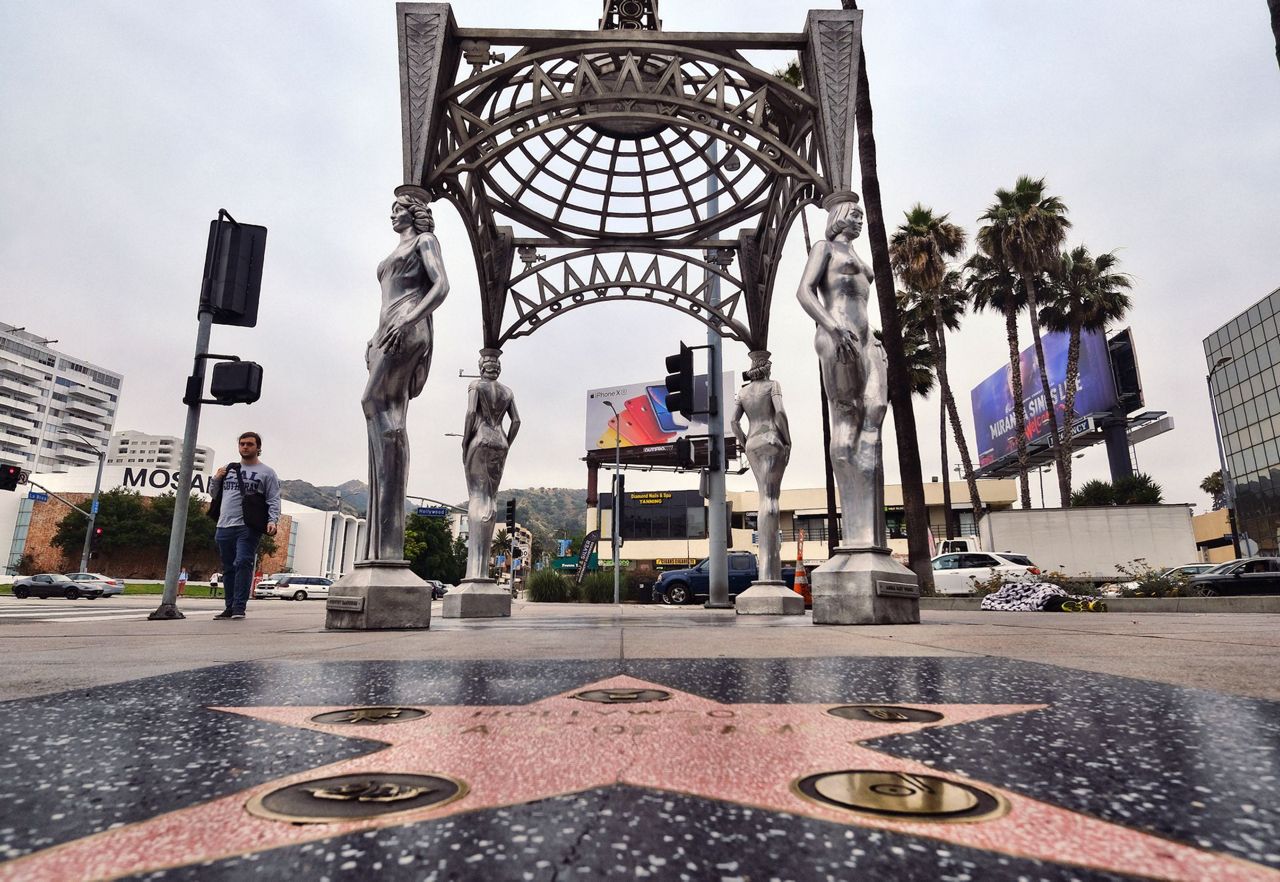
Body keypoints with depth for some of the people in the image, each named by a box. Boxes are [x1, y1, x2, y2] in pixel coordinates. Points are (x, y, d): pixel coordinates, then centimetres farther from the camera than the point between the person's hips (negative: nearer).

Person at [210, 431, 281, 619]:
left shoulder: (267, 472, 4)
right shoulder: (229, 469, 20)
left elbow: (274, 500, -2)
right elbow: (214, 493, 27)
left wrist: (272, 520, -17)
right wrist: (216, 479, 7)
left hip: (248, 528, -6)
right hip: (224, 526, 6)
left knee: (242, 564, -15)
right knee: (228, 568, 9)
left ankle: (239, 608, -14)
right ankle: (230, 608, 16)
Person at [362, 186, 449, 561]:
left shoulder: (424, 241, 9)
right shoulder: (394, 255, 33)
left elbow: (441, 286, -7)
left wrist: (407, 321, -20)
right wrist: (375, 340, 19)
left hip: (409, 332, -8)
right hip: (387, 335, 8)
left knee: (374, 401, -21)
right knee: (389, 418, -4)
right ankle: (384, 545, -10)